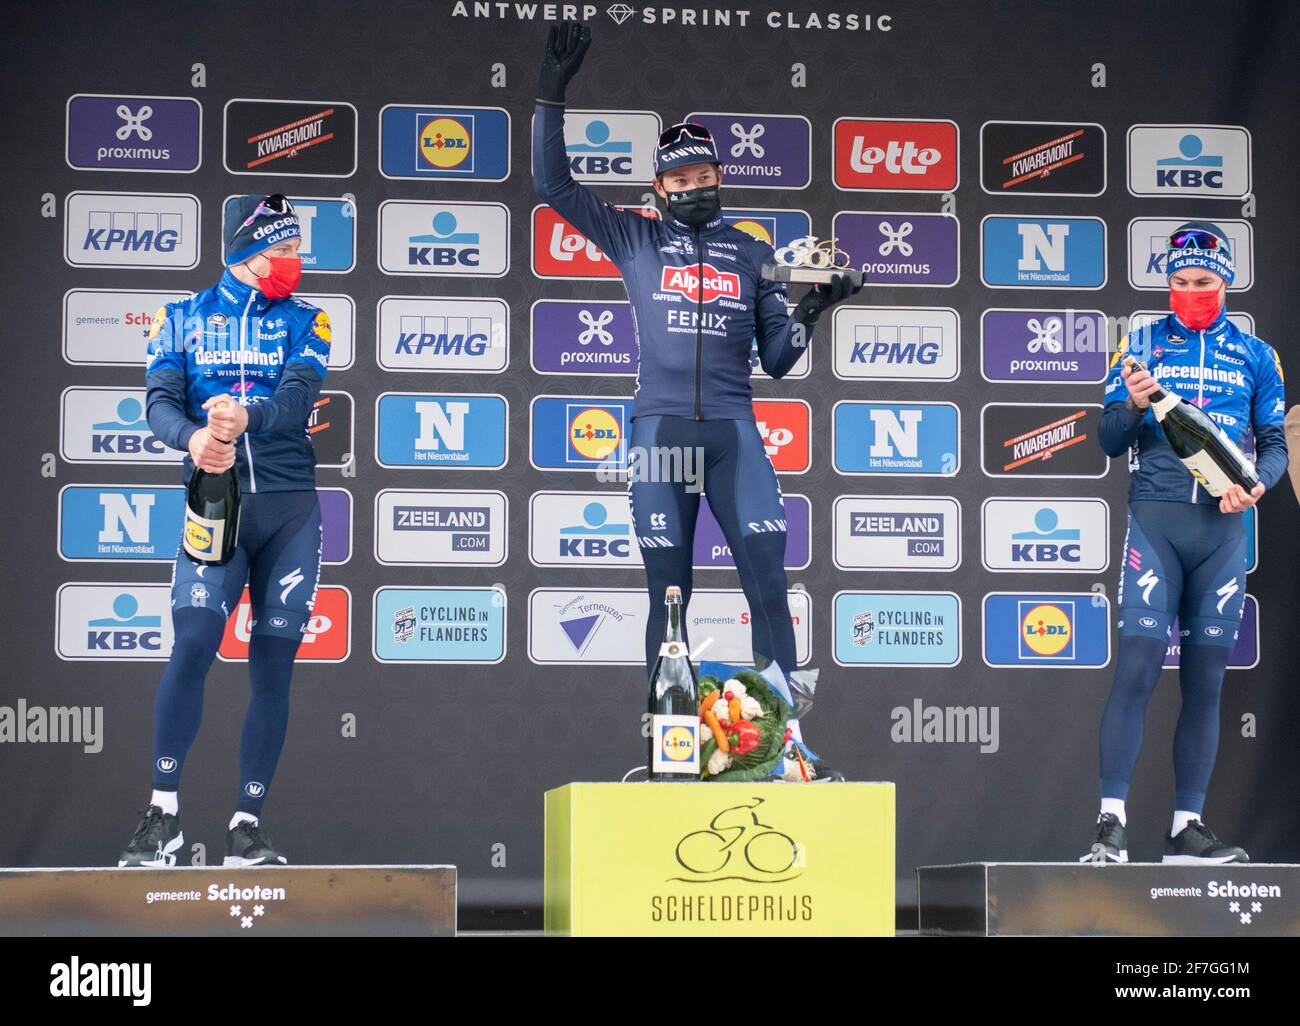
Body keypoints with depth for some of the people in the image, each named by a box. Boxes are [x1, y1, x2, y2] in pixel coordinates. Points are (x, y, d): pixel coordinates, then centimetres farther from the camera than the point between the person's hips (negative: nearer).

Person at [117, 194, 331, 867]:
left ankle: (247, 825, 6)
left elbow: (298, 398, -9)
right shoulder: (183, 318, 9)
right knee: (194, 639, -19)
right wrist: (194, 436, -28)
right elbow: (160, 403, -5)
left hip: (290, 508, 2)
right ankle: (163, 815, -12)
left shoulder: (303, 321, 9)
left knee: (273, 663, -1)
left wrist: (246, 418, -31)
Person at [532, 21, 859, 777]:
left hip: (733, 431, 0)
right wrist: (554, 92, -2)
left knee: (768, 581, -10)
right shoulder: (636, 240, 12)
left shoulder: (754, 253, 14)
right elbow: (554, 182, 7)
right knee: (668, 594, 1)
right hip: (659, 429, 0)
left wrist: (810, 311, -6)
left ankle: (786, 732, -8)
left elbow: (776, 359, 13)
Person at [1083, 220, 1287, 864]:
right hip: (1156, 520, -2)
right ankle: (1111, 822, -14)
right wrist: (1133, 406, -14)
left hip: (1222, 528, 2)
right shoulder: (1143, 344, 9)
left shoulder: (1255, 356, 13)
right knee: (1137, 665, -13)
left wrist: (1256, 484, -7)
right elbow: (1110, 441, 7)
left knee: (1205, 680, 4)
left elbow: (1275, 443, 14)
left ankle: (1187, 829, 9)